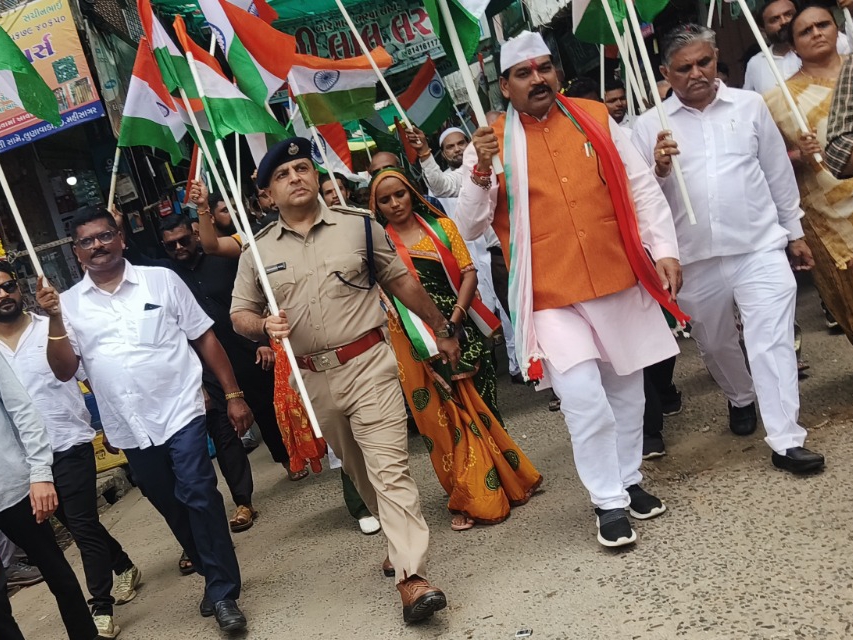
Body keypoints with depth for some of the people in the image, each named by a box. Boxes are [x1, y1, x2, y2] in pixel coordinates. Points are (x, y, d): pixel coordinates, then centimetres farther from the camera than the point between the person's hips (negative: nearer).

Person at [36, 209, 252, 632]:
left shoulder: (161, 280, 1)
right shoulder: (70, 303, 5)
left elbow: (204, 338, 2)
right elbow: (64, 370, -1)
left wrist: (233, 394, -3)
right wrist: (55, 319, -15)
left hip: (180, 412, -3)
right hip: (130, 428, 3)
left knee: (198, 497, -8)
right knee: (172, 506, 14)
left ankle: (223, 593, 4)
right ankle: (213, 572, 33)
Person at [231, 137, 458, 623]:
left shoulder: (359, 224, 1)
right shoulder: (258, 250, 4)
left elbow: (401, 280, 8)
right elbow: (240, 314, 9)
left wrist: (442, 329, 12)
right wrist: (264, 327, -14)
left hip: (369, 365, -3)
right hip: (312, 379, 3)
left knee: (389, 467, -11)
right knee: (359, 471, 16)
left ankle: (412, 576, -11)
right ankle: (402, 539, 37)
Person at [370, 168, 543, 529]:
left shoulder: (441, 226, 8)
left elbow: (468, 272, 2)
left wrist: (456, 315, -13)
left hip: (460, 331, 2)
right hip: (419, 344, -1)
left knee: (479, 407, 8)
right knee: (444, 415, 4)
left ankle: (505, 481, 27)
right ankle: (470, 499, 16)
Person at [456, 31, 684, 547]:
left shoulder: (596, 118, 4)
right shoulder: (491, 143, -3)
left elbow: (641, 186, 8)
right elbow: (470, 227, -6)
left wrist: (665, 248, 1)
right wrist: (481, 173, -23)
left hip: (619, 280, 4)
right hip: (552, 296, -3)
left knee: (627, 388, 15)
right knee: (584, 399, -11)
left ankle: (630, 480, 36)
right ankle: (609, 503, 9)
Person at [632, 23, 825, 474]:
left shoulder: (749, 105, 5)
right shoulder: (650, 125, 0)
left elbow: (778, 171, 12)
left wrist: (794, 231, 15)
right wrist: (659, 170, -21)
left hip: (760, 246, -1)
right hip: (696, 257, 1)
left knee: (773, 339, -10)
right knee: (714, 342, 17)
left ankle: (786, 441, -5)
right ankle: (741, 398, 45)